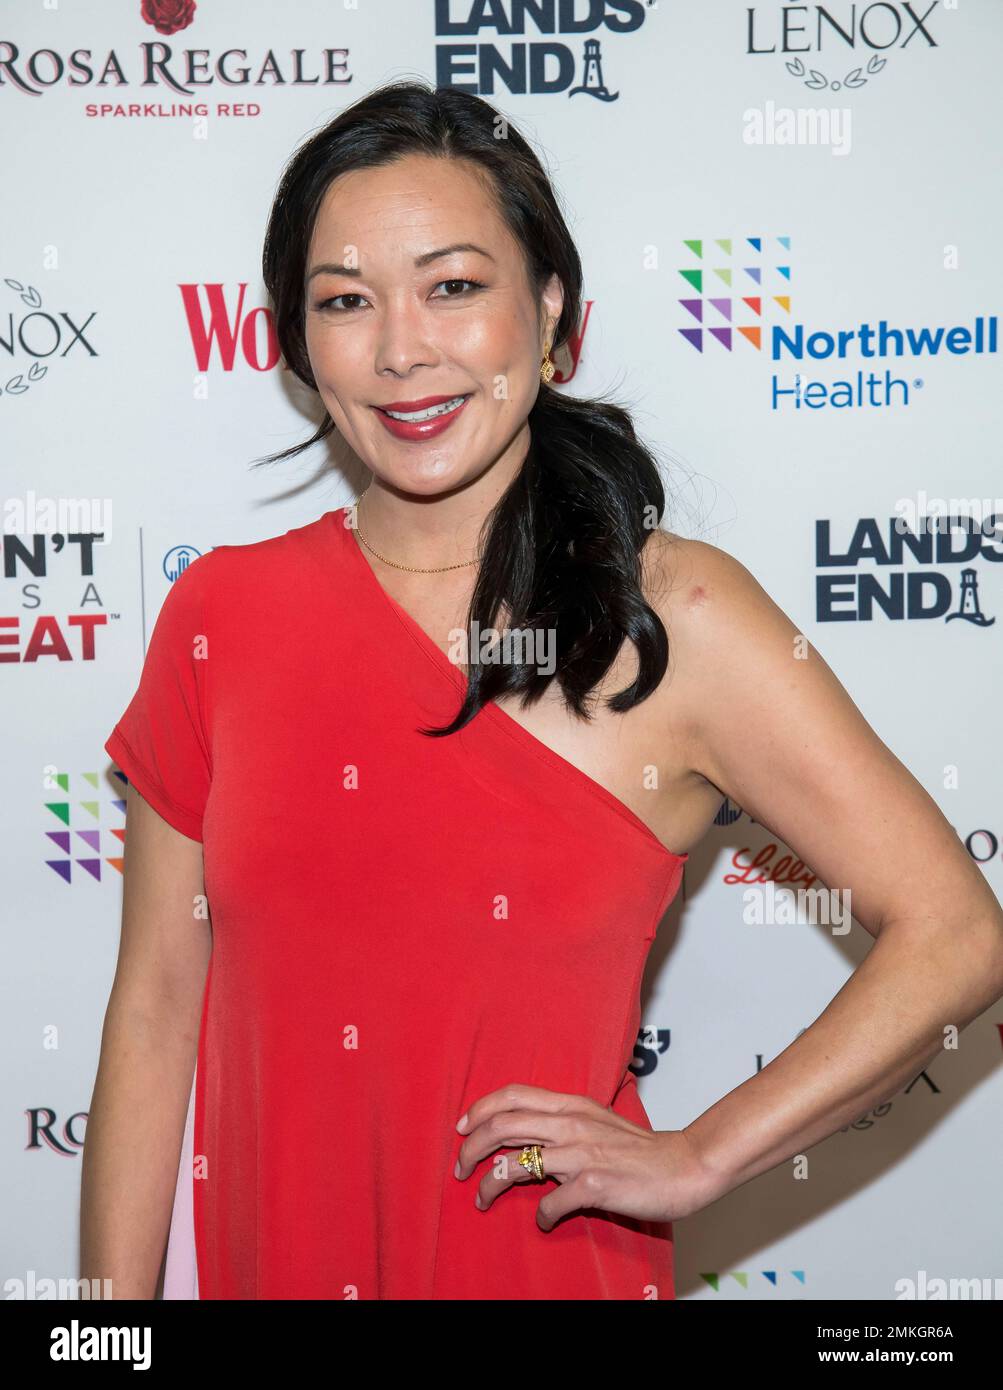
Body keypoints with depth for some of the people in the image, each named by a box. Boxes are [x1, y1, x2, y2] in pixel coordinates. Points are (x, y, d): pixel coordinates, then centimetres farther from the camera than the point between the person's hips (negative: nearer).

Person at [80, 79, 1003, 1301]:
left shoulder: (675, 616, -11)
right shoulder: (221, 615, -3)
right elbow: (155, 1011, -1)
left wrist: (696, 1159, -10)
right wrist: (111, 1305, -3)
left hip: (547, 1260, -2)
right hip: (265, 1257, 2)